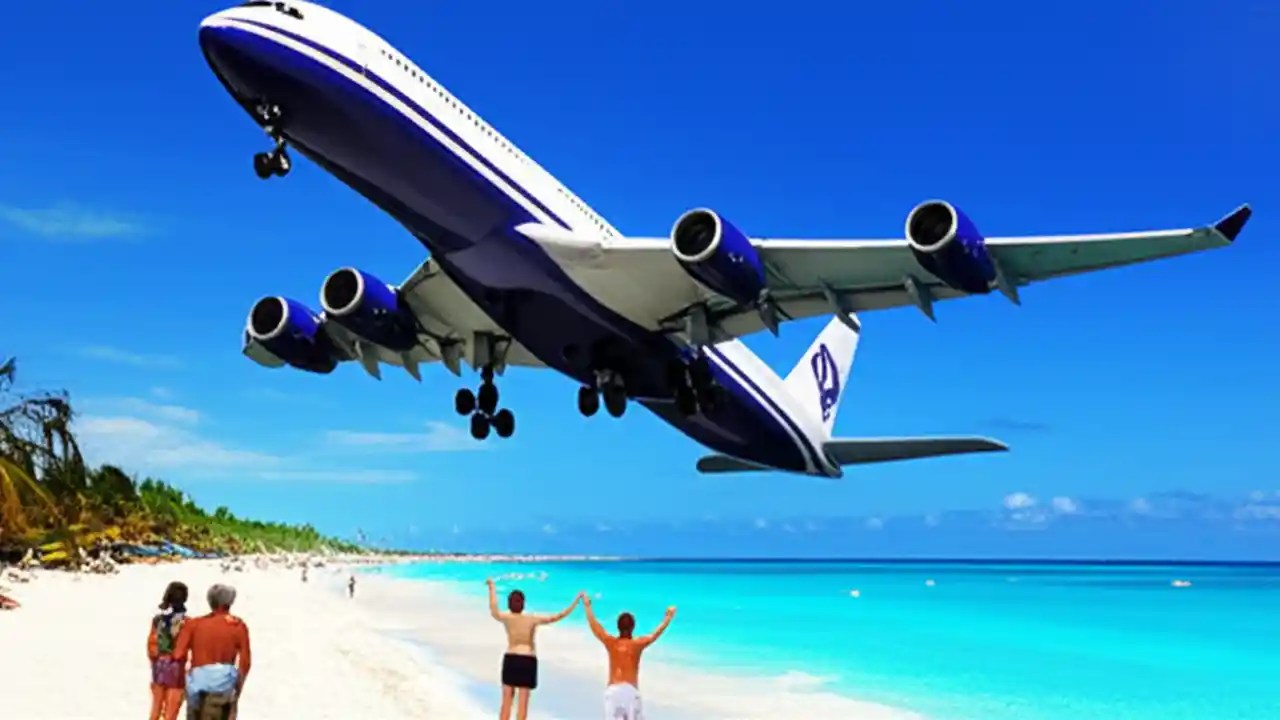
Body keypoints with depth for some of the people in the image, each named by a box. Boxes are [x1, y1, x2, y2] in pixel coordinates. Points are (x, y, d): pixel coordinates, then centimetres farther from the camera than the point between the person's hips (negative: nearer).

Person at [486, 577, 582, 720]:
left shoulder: (506, 618, -9)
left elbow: (493, 611, 9)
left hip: (510, 660, 2)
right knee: (522, 702, 2)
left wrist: (492, 587, 18)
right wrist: (576, 600, -8)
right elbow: (558, 616, -13)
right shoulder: (532, 619, -11)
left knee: (506, 701, 9)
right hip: (528, 661, -2)